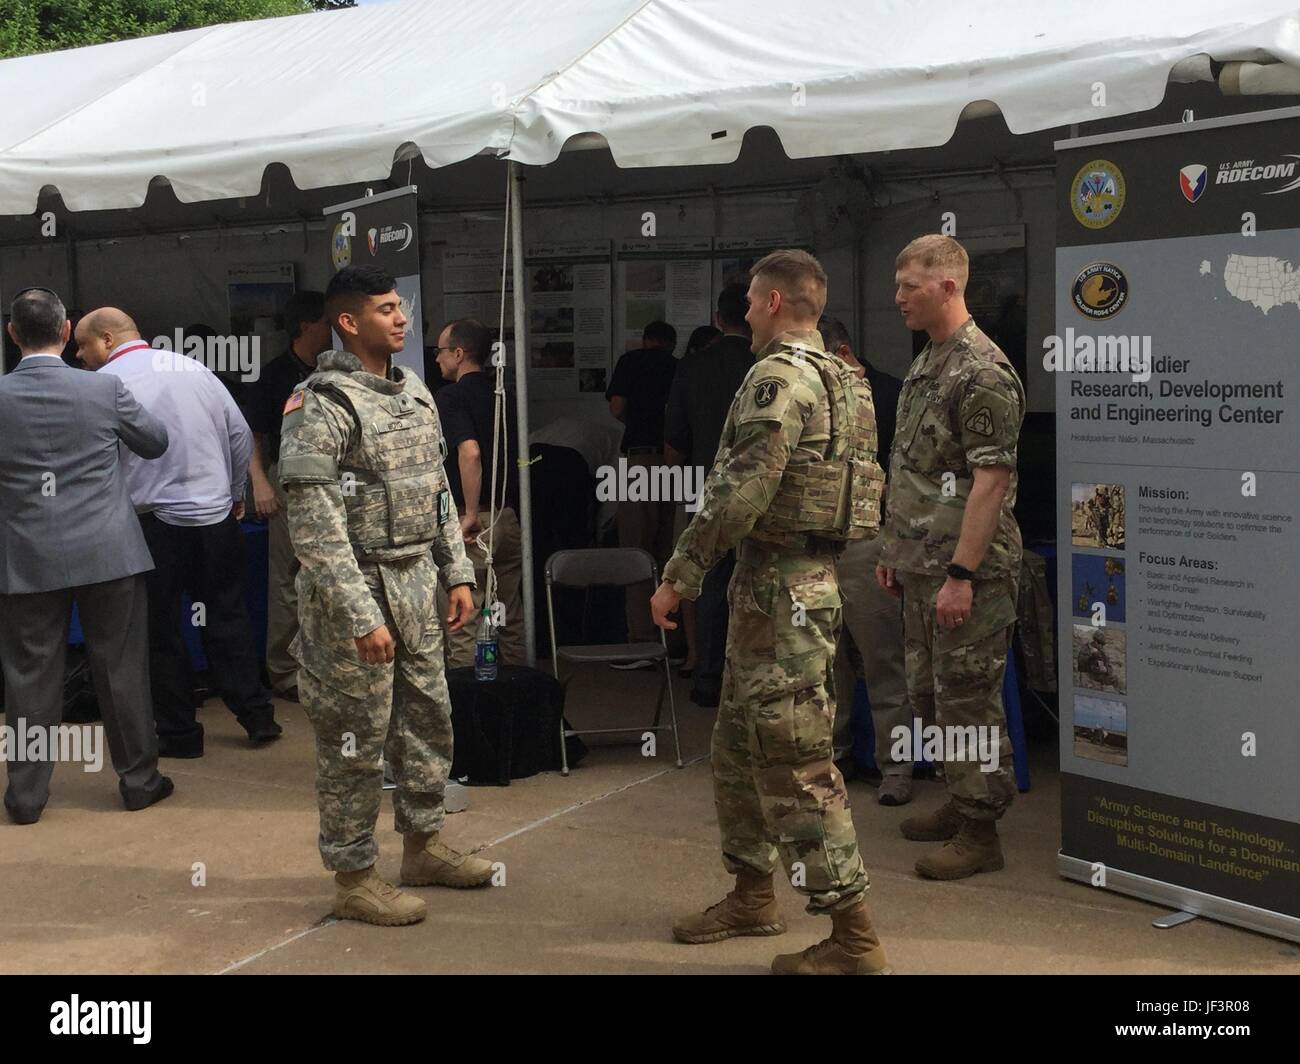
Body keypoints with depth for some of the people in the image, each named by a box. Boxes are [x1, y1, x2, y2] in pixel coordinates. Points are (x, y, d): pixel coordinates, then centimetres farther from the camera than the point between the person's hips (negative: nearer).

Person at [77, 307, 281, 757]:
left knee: (161, 630, 7)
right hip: (217, 518, 5)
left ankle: (179, 733, 13)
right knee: (227, 619, 15)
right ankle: (257, 716, 17)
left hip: (154, 524, -5)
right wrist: (234, 493, 19)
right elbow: (241, 435, 10)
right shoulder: (193, 368, 8)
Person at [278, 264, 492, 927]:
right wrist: (360, 616, -23)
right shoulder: (321, 407, -16)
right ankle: (353, 879, 14)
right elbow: (314, 525, -20)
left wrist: (458, 572, 13)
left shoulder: (414, 391, 10)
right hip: (356, 591, -8)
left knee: (428, 718, 17)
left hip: (415, 583, 8)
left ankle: (422, 847, 33)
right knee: (356, 738, 1)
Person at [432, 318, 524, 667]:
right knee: (511, 622, 13)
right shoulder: (501, 393, 11)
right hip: (509, 517, 7)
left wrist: (471, 515, -22)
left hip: (470, 523, -7)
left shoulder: (450, 397, -11)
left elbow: (469, 452, -26)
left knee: (461, 624, -1)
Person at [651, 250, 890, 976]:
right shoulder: (840, 380, 15)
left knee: (795, 760, -6)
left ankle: (854, 939, -1)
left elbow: (739, 494, -22)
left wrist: (679, 577, -14)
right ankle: (753, 896, 31)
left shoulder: (780, 377, -16)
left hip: (781, 587, -10)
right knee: (741, 744, 19)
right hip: (799, 580, 10)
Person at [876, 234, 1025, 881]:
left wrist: (961, 574, -24)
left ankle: (980, 833, 7)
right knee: (930, 695, 18)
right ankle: (959, 807, 31)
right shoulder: (924, 364, 14)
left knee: (967, 703, -2)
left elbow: (991, 480, -21)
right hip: (921, 566, 10)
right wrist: (894, 549, 20)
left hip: (966, 572, -10)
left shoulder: (983, 373, -16)